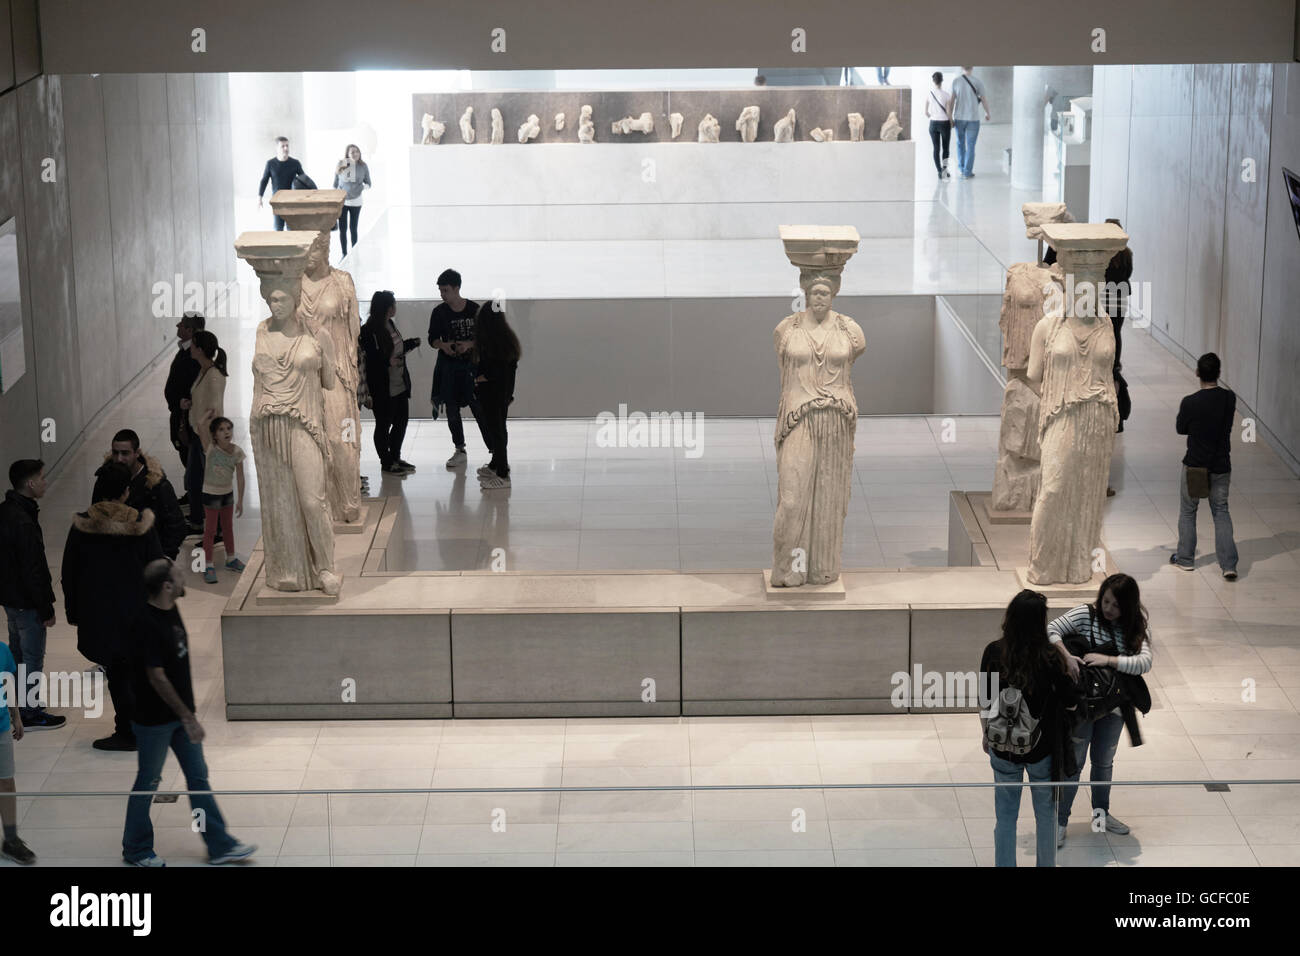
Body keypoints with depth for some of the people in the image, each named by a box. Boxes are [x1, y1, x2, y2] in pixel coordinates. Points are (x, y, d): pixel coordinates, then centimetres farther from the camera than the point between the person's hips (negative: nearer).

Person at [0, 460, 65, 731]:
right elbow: (34, 570, -25)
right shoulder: (24, 523, -27)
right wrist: (46, 609, -17)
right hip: (26, 601, -10)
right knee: (33, 657, 2)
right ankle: (30, 713, 10)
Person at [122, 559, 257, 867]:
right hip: (155, 718, -9)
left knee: (198, 777, 11)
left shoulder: (170, 610, 3)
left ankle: (219, 845, 18)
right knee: (147, 783, 7)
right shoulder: (146, 624, -25)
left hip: (180, 712, 9)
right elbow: (156, 677, -25)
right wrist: (188, 717, -21)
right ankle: (136, 850, 23)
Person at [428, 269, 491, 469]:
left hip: (471, 364, -3)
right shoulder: (439, 313, 1)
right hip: (448, 366, 3)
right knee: (452, 410, 8)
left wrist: (469, 345, -18)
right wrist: (443, 345, -15)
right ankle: (460, 451, 20)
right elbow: (433, 339, 7)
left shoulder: (474, 310, -5)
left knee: (479, 408, -6)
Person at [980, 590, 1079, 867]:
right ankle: (1046, 864, 32)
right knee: (1046, 813, 19)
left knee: (1005, 815, 15)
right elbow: (1072, 703, -10)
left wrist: (987, 735, 13)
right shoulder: (1049, 659, -21)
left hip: (1003, 748, 2)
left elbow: (984, 702, -4)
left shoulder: (994, 652, -14)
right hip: (1041, 749, -2)